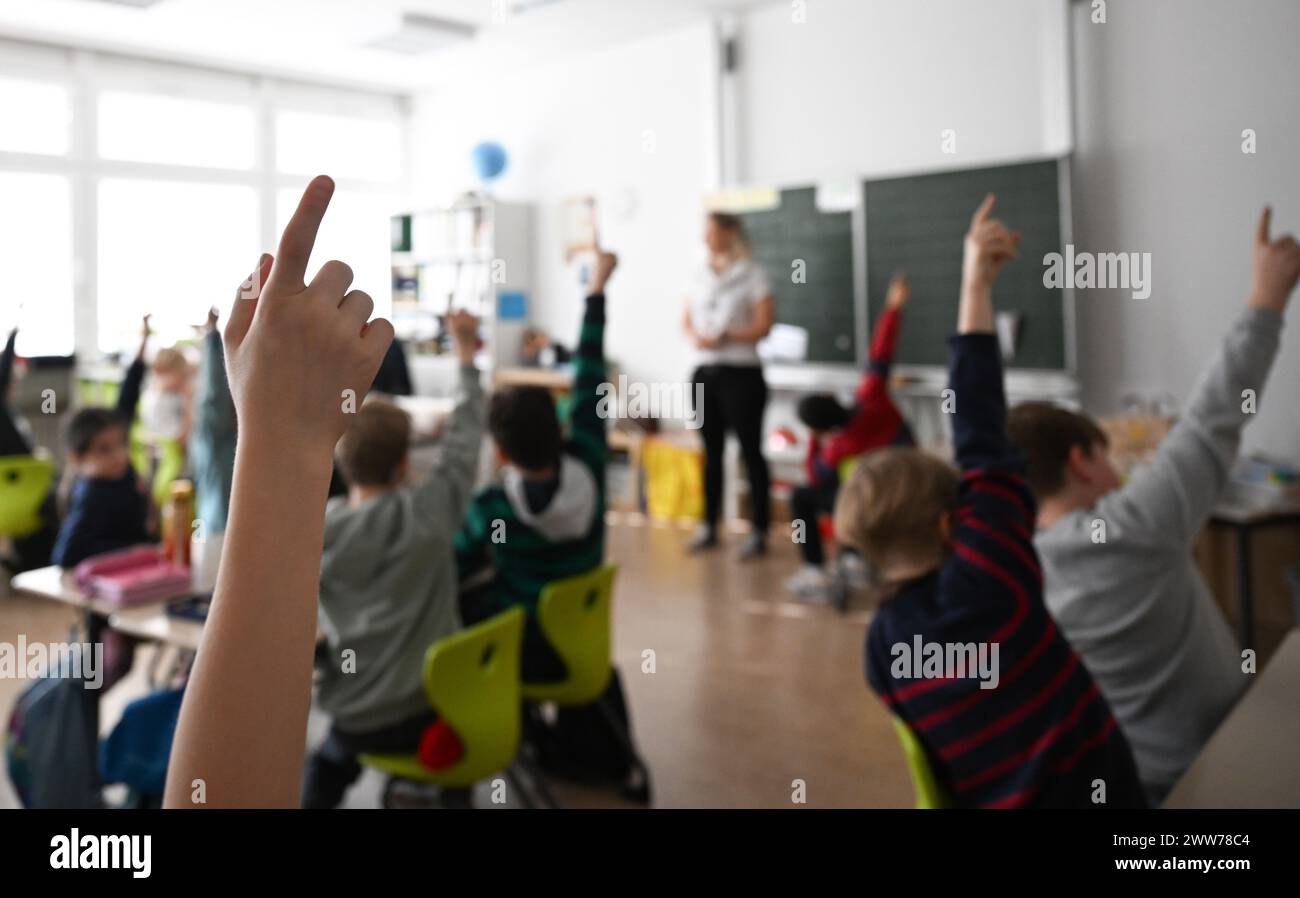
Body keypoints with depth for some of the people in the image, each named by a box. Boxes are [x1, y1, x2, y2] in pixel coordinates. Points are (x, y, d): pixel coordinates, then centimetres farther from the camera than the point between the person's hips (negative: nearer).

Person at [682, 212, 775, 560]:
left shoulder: (752, 275, -3)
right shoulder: (702, 275, 13)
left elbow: (763, 325, -9)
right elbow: (687, 319, 15)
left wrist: (724, 337, -18)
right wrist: (694, 336, -7)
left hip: (740, 373, -5)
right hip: (704, 372, 6)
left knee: (751, 451, -2)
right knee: (712, 450, 11)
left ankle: (758, 531, 2)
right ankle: (709, 526, 19)